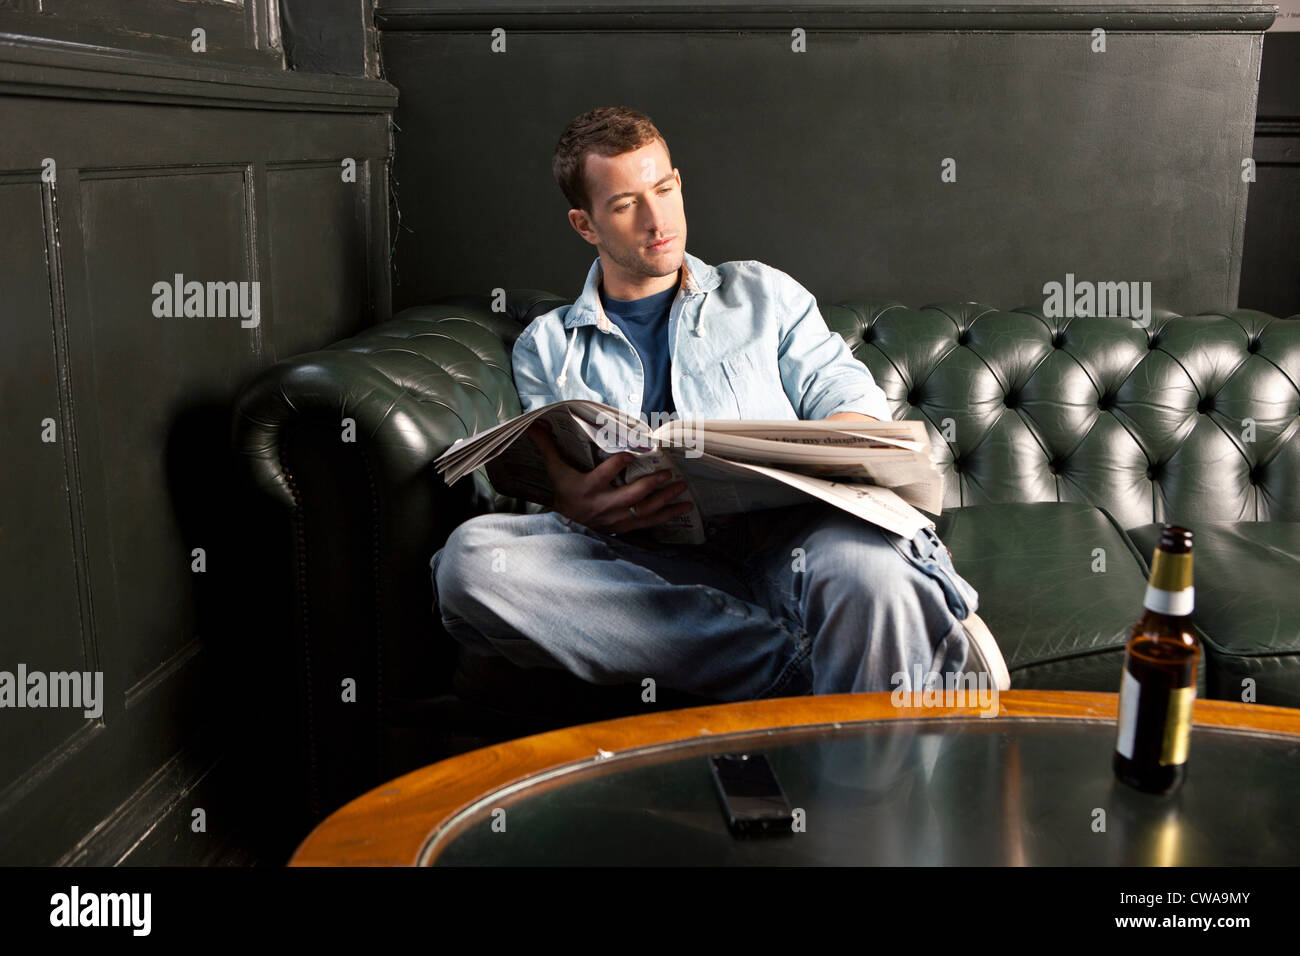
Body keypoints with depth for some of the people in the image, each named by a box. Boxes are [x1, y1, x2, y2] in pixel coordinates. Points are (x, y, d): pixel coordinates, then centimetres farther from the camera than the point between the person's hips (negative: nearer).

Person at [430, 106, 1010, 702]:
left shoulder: (765, 295, 25)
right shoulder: (545, 348, 24)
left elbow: (855, 407, 14)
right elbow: (552, 484, 12)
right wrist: (577, 506, -16)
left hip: (790, 534, -1)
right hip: (660, 559, 2)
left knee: (865, 564, -41)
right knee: (470, 558, -31)